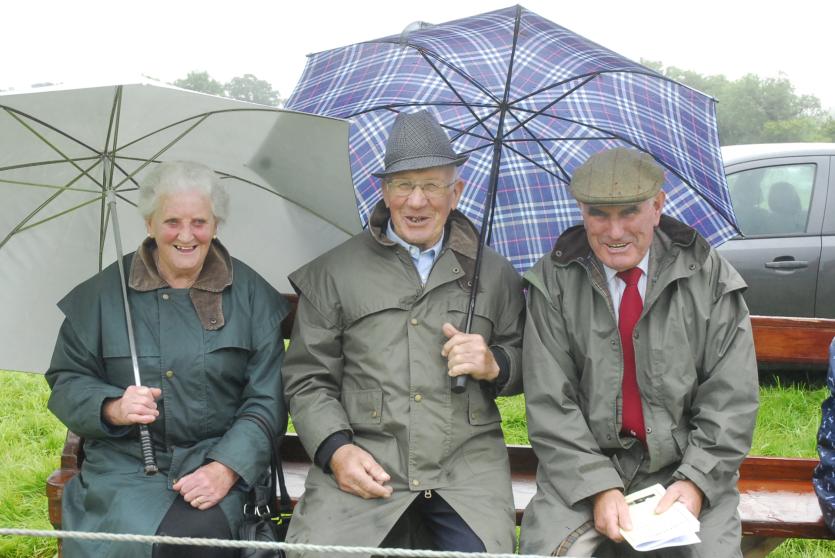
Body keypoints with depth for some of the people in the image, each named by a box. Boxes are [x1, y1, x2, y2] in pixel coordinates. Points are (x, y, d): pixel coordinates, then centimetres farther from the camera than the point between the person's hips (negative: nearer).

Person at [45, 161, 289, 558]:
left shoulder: (251, 294, 4)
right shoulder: (104, 292, 5)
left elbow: (266, 398, 0)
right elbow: (66, 380, 9)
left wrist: (226, 467, -15)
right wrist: (113, 408, -14)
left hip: (220, 458, 0)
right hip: (124, 461, 0)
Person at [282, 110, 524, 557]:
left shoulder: (495, 274, 15)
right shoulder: (333, 273, 10)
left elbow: (526, 365, 19)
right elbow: (307, 379, 8)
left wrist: (494, 365, -3)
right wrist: (336, 449, -8)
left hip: (466, 464, 1)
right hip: (363, 462, 0)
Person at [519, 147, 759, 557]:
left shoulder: (709, 278, 0)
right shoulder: (553, 283, -2)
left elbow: (731, 399, 0)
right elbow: (549, 404, -5)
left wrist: (695, 481, -12)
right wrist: (600, 488, -15)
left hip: (684, 465, 0)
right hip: (583, 466, 0)